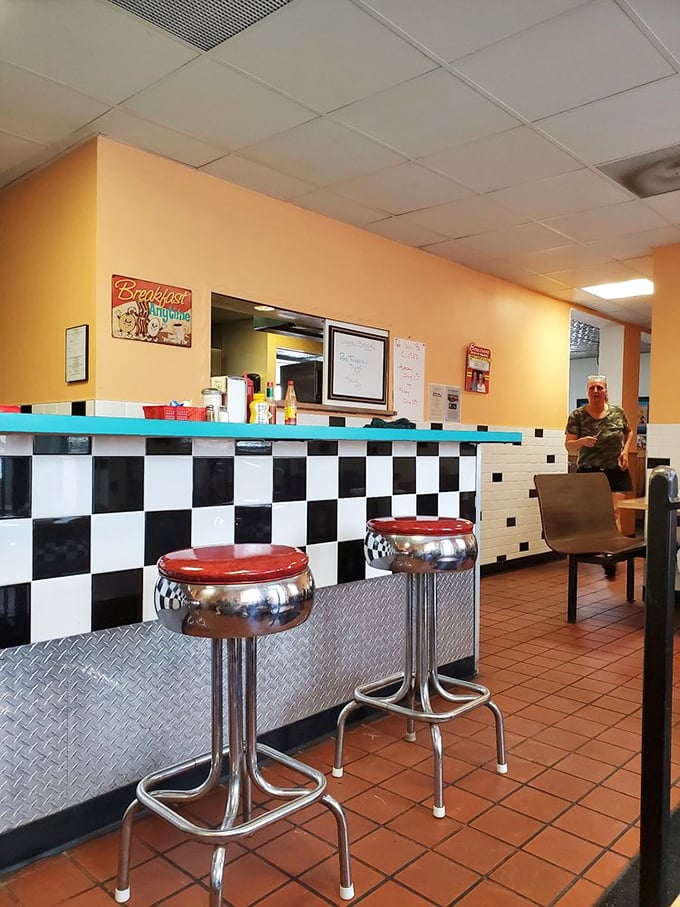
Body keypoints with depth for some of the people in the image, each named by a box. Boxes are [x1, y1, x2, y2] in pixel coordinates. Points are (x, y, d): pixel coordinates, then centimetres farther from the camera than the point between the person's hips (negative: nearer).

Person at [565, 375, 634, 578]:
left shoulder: (617, 412, 2)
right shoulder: (577, 415, -4)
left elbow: (630, 432, 20)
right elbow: (569, 446, -5)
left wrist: (625, 451, 4)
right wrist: (582, 441, -26)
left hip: (615, 472, 1)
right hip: (588, 472, -1)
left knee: (614, 512, -8)